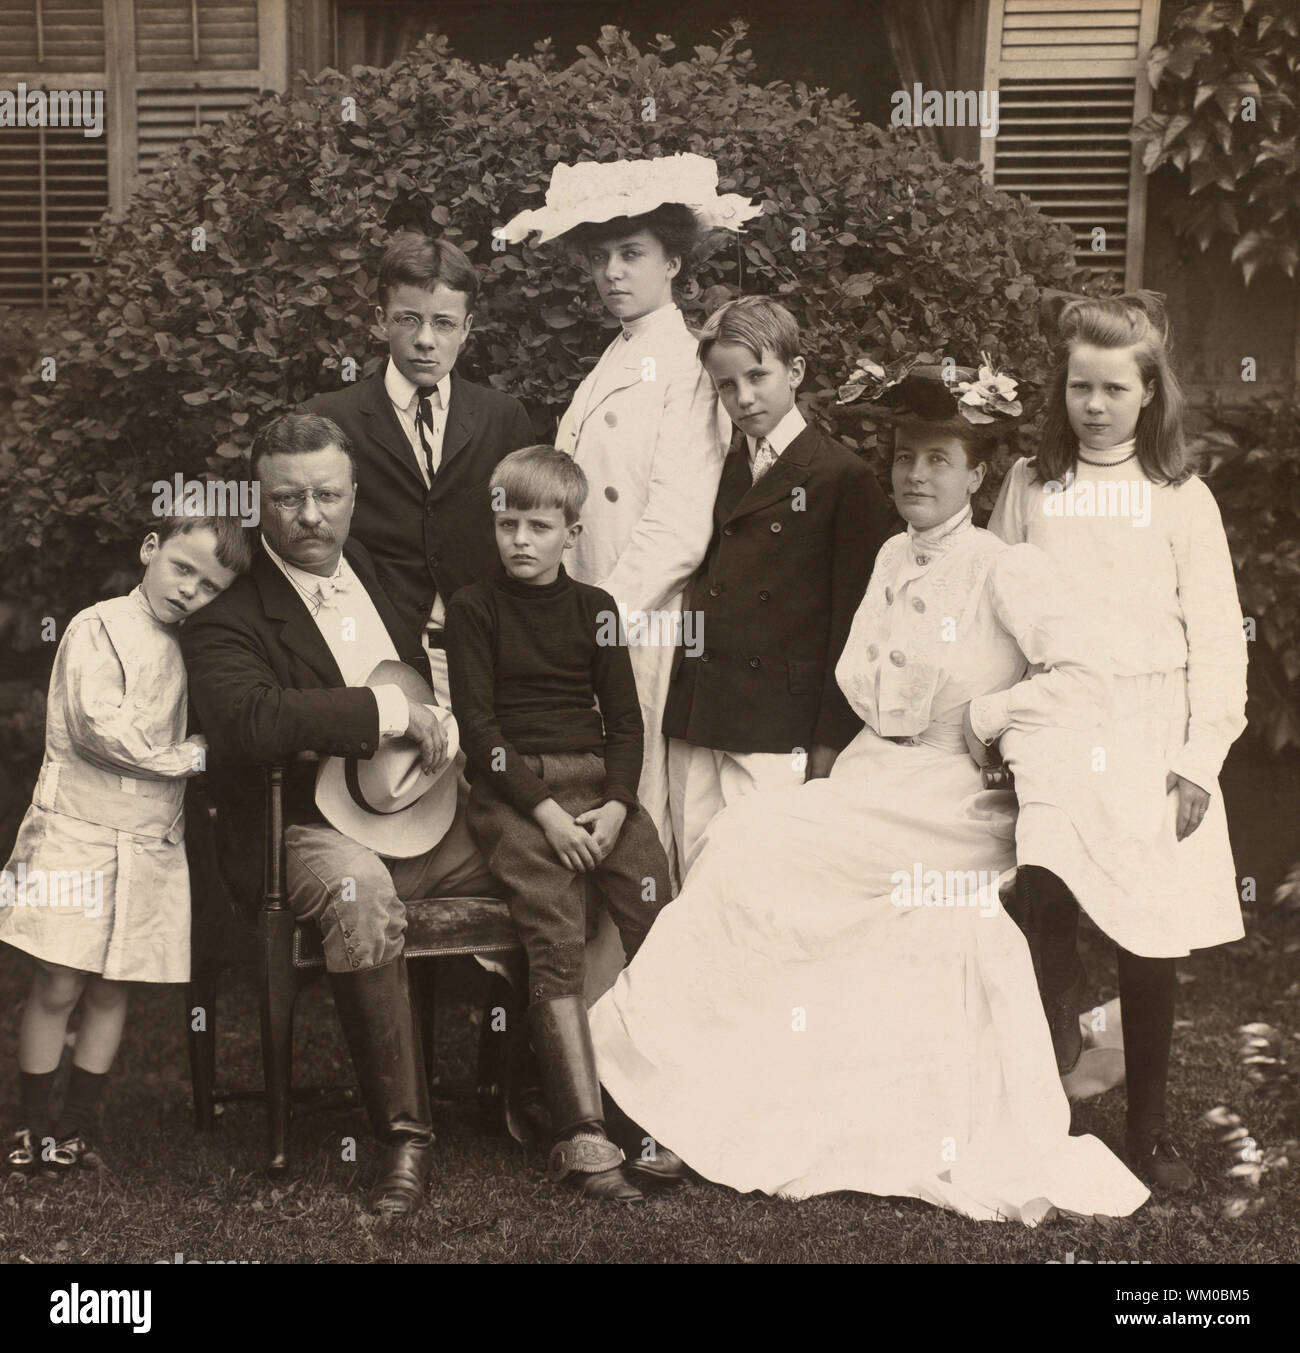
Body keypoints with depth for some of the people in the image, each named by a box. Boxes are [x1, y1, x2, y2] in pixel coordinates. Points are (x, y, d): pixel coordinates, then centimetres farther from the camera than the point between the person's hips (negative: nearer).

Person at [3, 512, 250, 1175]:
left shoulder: (189, 651, 15)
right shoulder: (99, 628, -5)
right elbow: (101, 726, -16)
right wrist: (187, 756, -8)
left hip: (152, 843, 6)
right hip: (79, 829, -5)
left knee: (110, 992, 9)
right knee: (57, 987, -3)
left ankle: (76, 1128, 20)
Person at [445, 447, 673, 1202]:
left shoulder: (595, 609, 16)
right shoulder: (475, 608, 7)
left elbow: (626, 719, 12)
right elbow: (477, 724, -1)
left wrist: (617, 805, -6)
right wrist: (544, 810, -11)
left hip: (598, 782, 3)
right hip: (512, 789, -3)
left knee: (658, 918, -16)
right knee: (557, 941, -21)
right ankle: (582, 1136, -24)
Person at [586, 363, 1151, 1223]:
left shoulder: (1007, 571, -11)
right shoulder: (895, 559, 11)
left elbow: (1082, 681, -22)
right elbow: (857, 676, 10)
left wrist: (978, 715, -14)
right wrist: (894, 694, -9)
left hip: (955, 799, -7)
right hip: (880, 779, 7)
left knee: (753, 845, -15)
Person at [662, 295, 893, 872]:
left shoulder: (843, 478, -2)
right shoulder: (720, 473, 16)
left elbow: (853, 619, -4)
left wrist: (832, 740, -7)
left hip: (778, 737, -5)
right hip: (694, 727, 6)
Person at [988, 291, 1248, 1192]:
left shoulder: (1181, 498, 4)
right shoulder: (1030, 486, 9)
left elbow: (1216, 639, 1)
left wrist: (1199, 762, -6)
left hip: (1148, 736, -1)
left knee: (1151, 938, 3)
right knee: (1046, 885, -25)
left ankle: (1150, 1130, 19)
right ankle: (1060, 1002, 3)